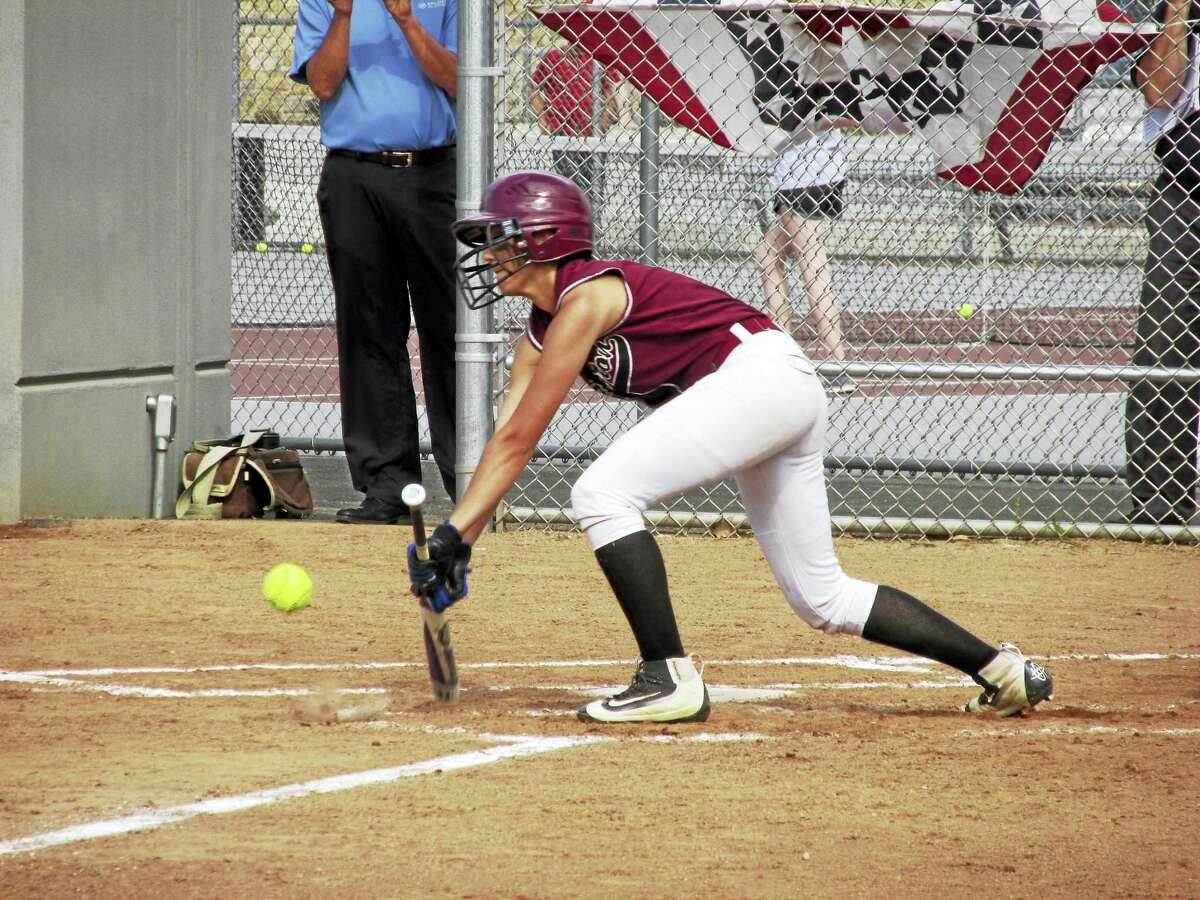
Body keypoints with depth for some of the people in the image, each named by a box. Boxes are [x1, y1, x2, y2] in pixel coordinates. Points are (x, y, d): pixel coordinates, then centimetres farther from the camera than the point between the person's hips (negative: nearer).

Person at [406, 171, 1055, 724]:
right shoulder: (540, 334, 15)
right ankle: (1001, 670, 19)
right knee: (823, 599, 13)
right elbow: (507, 443, 11)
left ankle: (669, 680, -17)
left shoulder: (587, 294, -13)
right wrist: (455, 537, 0)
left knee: (603, 493, -19)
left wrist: (454, 536, -14)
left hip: (764, 372, -10)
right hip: (780, 402, 10)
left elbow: (521, 439, -15)